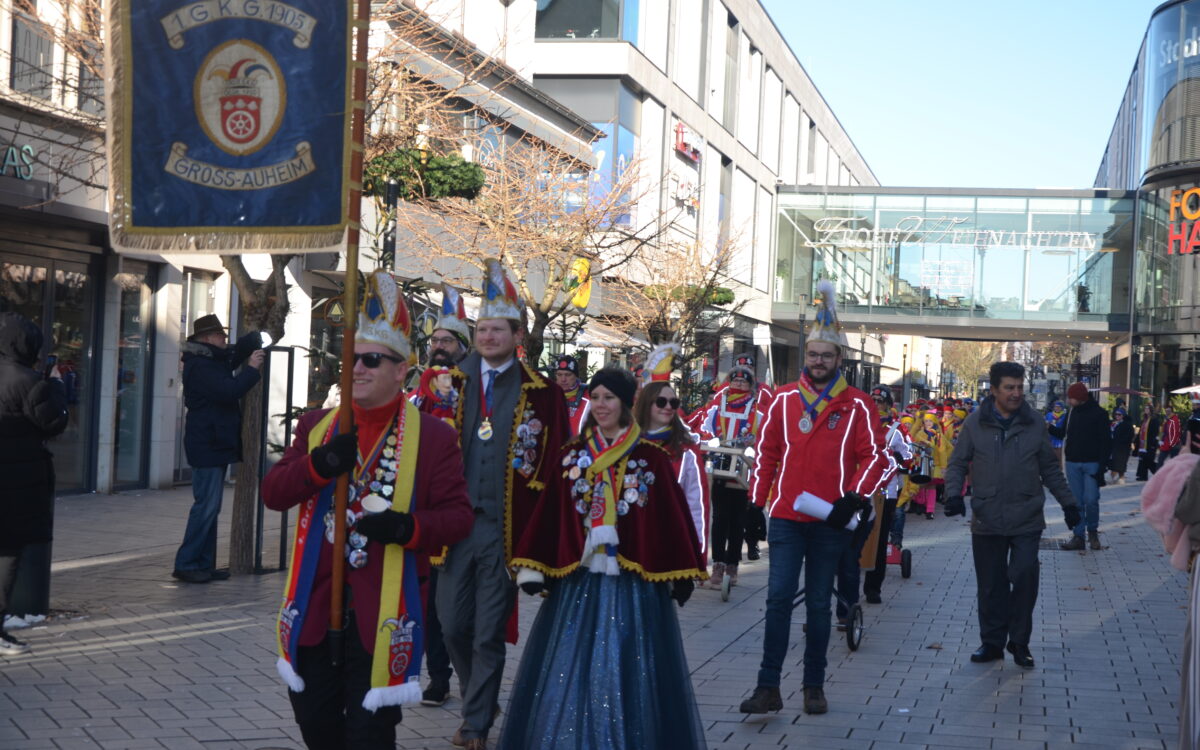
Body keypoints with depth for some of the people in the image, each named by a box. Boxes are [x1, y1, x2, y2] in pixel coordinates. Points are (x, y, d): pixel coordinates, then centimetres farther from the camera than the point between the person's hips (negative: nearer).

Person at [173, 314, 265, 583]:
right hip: (207, 446, -10)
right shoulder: (200, 366, -15)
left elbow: (239, 351, 24)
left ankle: (204, 564, 15)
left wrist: (257, 339, 4)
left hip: (217, 443, 10)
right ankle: (186, 564, -5)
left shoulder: (216, 361, 16)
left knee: (210, 507, 11)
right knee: (206, 505, -10)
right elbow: (228, 391, -24)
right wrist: (251, 369, -15)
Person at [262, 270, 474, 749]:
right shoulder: (317, 426, 8)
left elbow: (457, 515, -6)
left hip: (383, 610, -4)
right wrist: (320, 464, -18)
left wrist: (409, 527, -27)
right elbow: (272, 493, 1)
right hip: (315, 604, 4)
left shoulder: (433, 437, -4)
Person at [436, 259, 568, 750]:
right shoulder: (455, 382, 8)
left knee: (489, 635, 2)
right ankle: (480, 703, 30)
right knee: (453, 625, 7)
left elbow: (552, 464, -3)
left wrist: (532, 524, -7)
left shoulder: (541, 392, -1)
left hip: (505, 530, -3)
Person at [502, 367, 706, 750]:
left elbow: (673, 519, -2)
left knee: (626, 673, 0)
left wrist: (680, 575, -3)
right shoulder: (571, 456, 7)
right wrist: (532, 568, 2)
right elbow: (549, 514, 6)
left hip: (633, 583, -3)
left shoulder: (653, 460, -2)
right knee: (570, 671, 5)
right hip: (577, 580, 3)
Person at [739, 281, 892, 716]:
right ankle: (769, 687, -4)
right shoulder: (784, 399, 4)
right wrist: (756, 502, 7)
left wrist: (853, 499, -13)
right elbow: (766, 453, 9)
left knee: (819, 605, 9)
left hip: (830, 522, -1)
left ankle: (814, 687, 18)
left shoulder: (856, 406, -1)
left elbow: (874, 457, -2)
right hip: (786, 518, 1)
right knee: (779, 598, -6)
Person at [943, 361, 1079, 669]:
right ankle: (992, 642, 20)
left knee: (1024, 579, -7)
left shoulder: (1035, 422, 4)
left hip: (1027, 520, 0)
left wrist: (1068, 502, 11)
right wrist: (953, 494, -11)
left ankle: (1019, 642, 9)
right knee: (990, 585, 6)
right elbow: (958, 463, 6)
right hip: (987, 520, 0)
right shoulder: (975, 423, 0)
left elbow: (1050, 468, 13)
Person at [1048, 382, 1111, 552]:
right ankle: (1078, 537, 10)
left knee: (1091, 500, -10)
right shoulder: (1072, 412, 9)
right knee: (1076, 501, 5)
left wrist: (1102, 465, -14)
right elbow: (1064, 433, 19)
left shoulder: (1099, 413, -7)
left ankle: (1092, 531, 14)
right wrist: (1049, 429, 1)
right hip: (1073, 463, 5)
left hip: (1092, 463, -5)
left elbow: (1106, 441, -8)